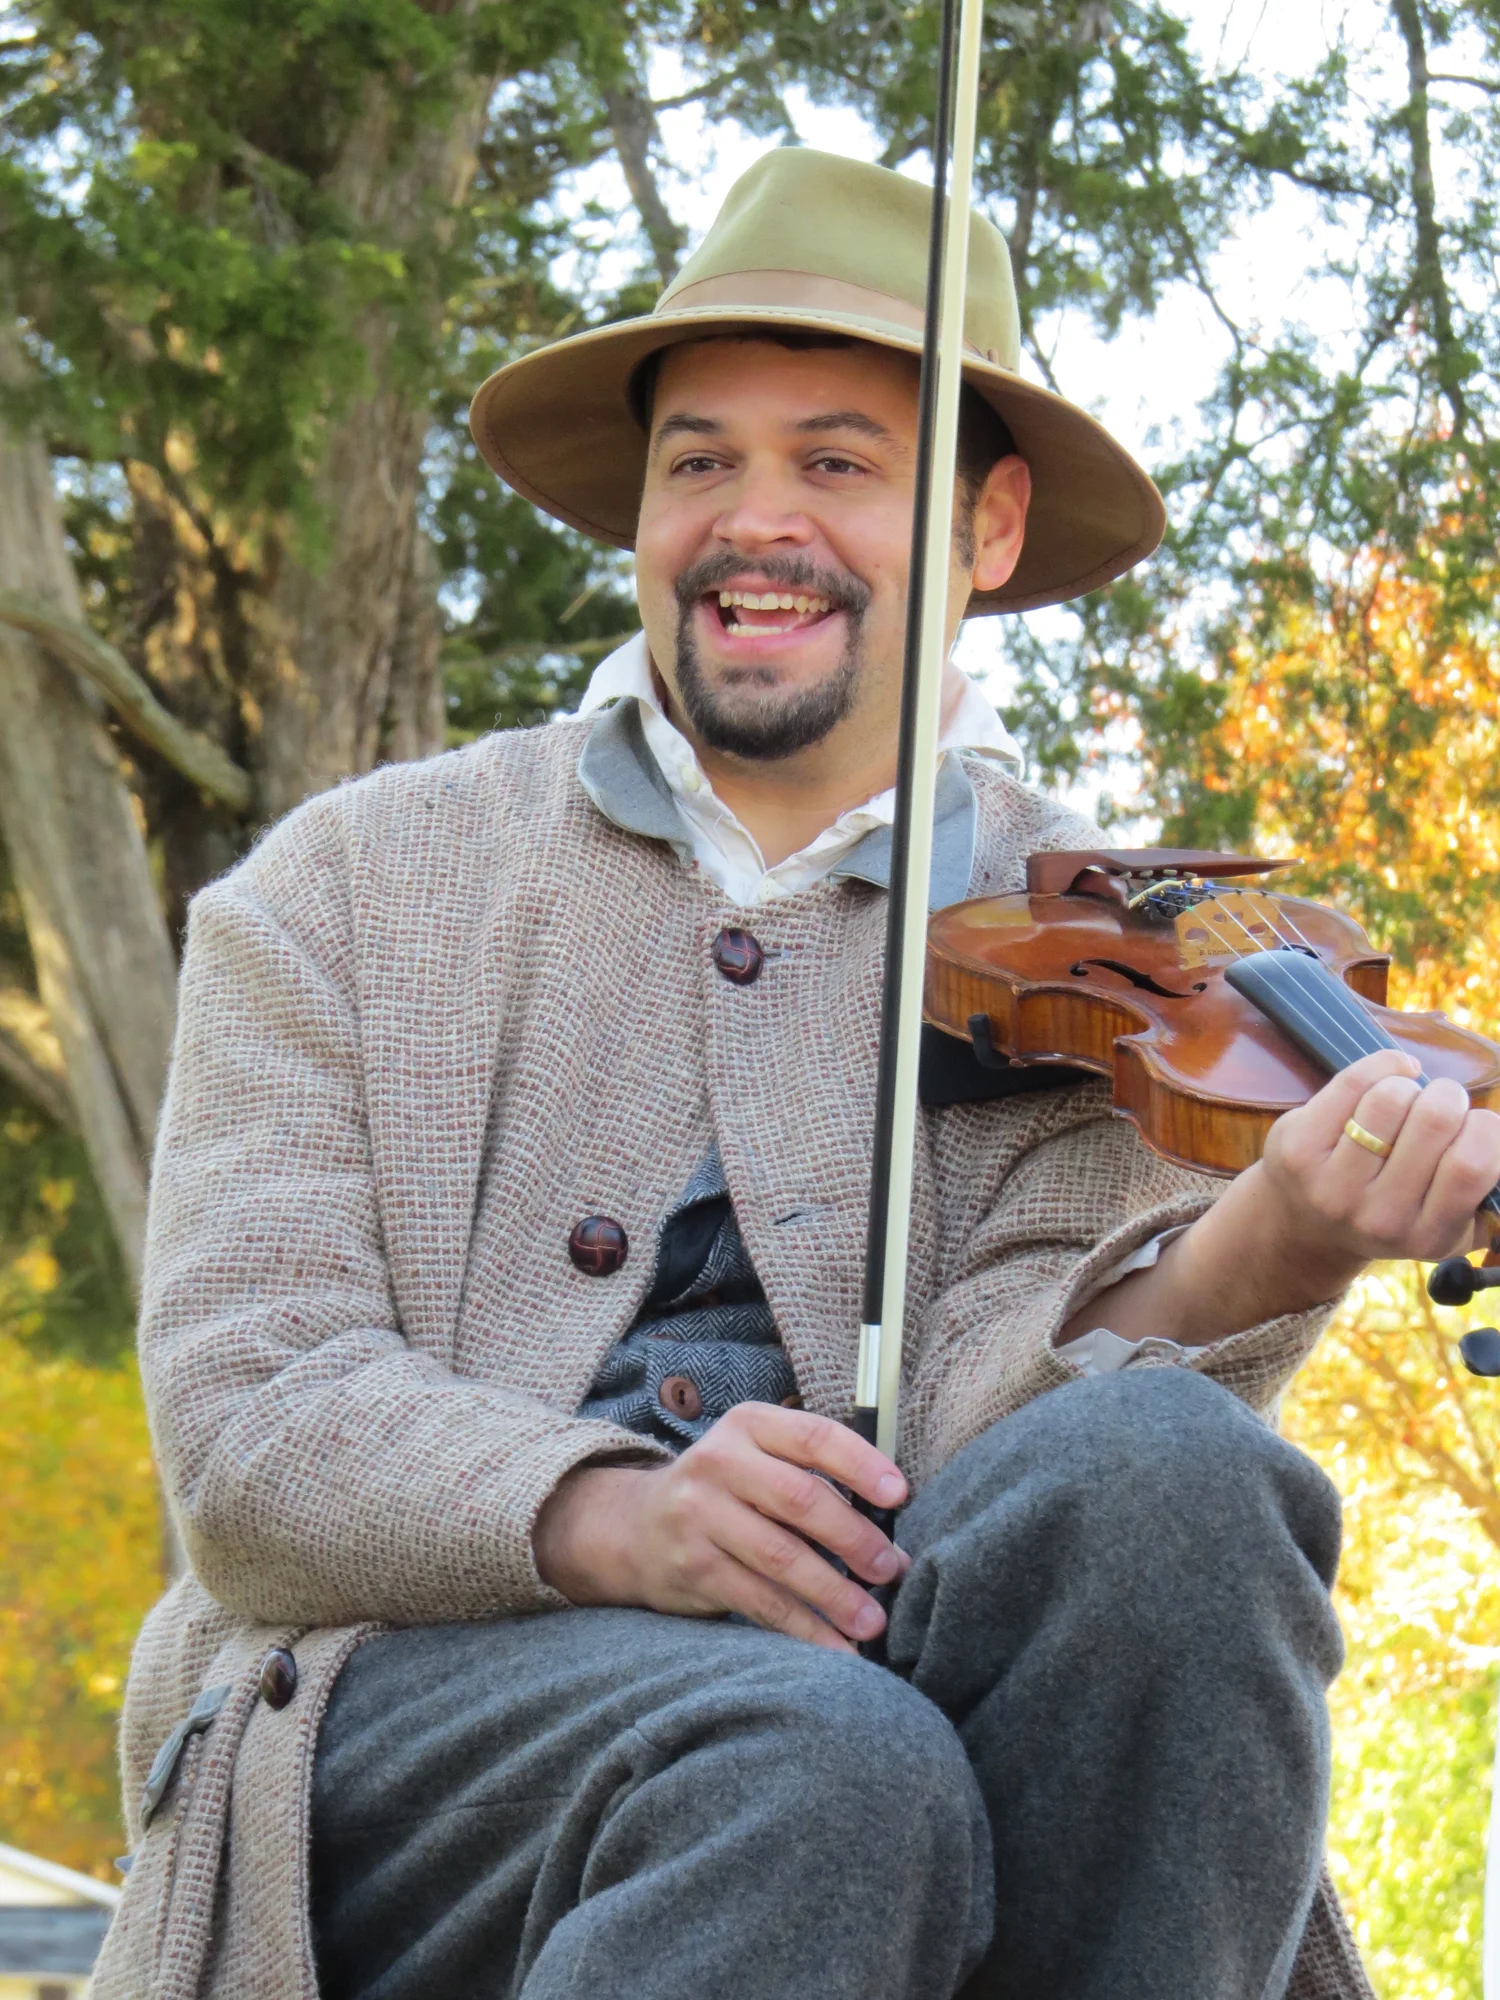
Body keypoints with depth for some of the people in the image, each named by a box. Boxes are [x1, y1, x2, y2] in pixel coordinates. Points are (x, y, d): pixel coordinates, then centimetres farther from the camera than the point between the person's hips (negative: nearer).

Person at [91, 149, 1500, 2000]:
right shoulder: (345, 888, 12)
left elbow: (987, 1431, -3)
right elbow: (245, 1419, -1)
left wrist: (1248, 1267, -26)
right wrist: (607, 1513, -23)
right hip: (421, 1692, -2)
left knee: (1162, 1470, -30)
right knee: (824, 1762, -36)